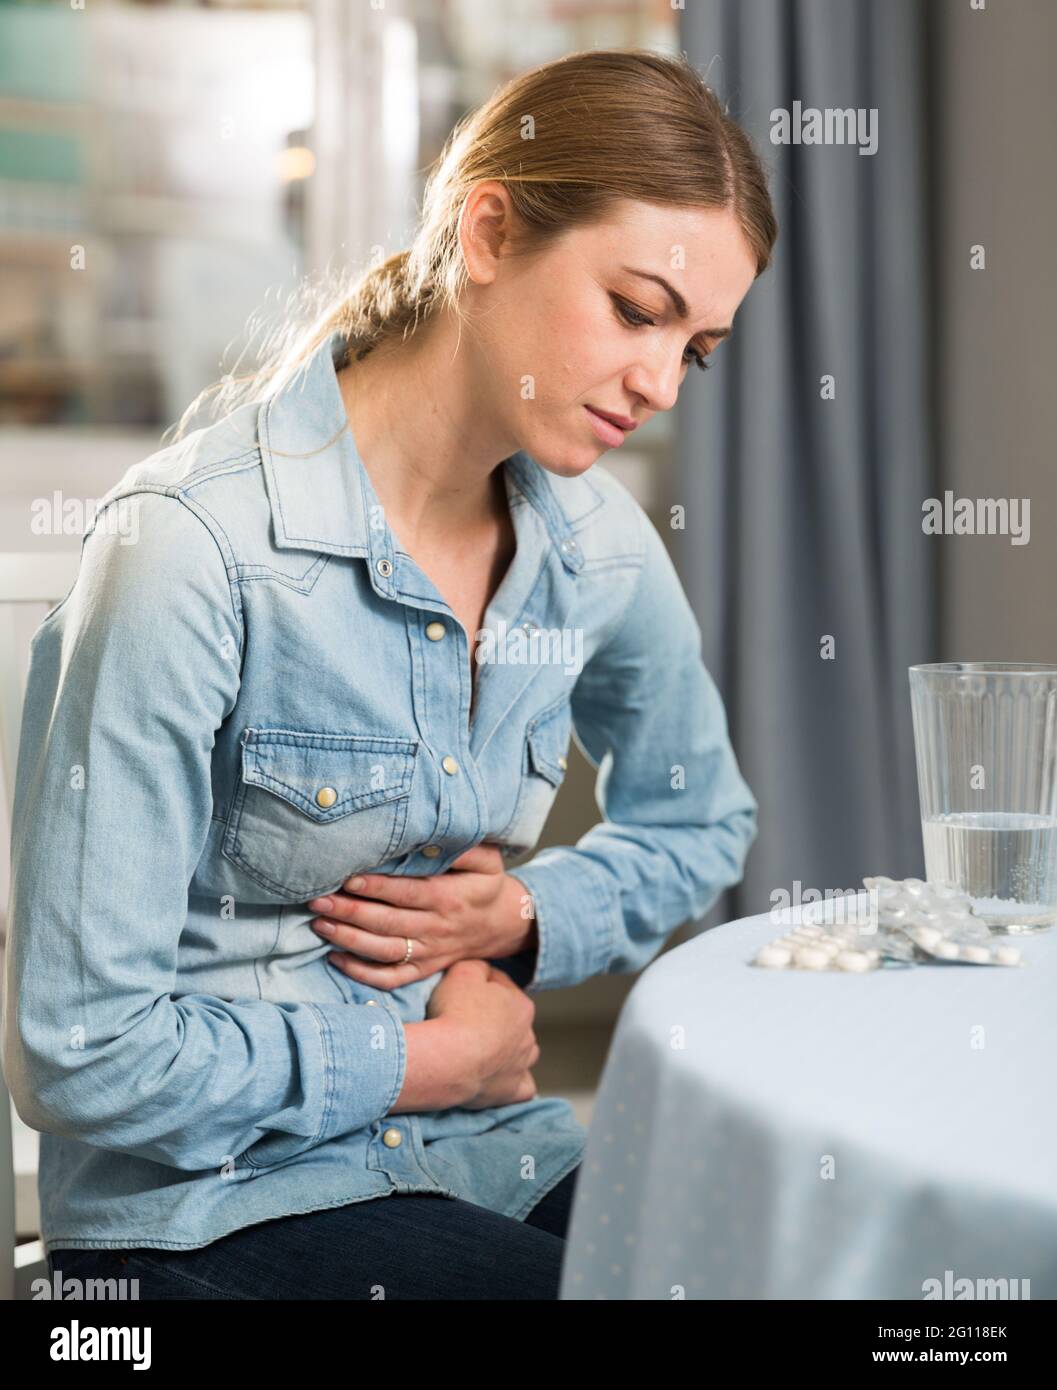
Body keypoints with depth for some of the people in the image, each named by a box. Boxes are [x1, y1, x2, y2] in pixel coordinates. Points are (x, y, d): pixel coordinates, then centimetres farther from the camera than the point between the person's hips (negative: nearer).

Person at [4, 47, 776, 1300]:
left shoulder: (594, 543, -2)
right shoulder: (194, 550, -21)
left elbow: (698, 823, 18)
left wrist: (528, 918, -2)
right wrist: (430, 1060, -11)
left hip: (502, 1171, 6)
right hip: (216, 1209, -6)